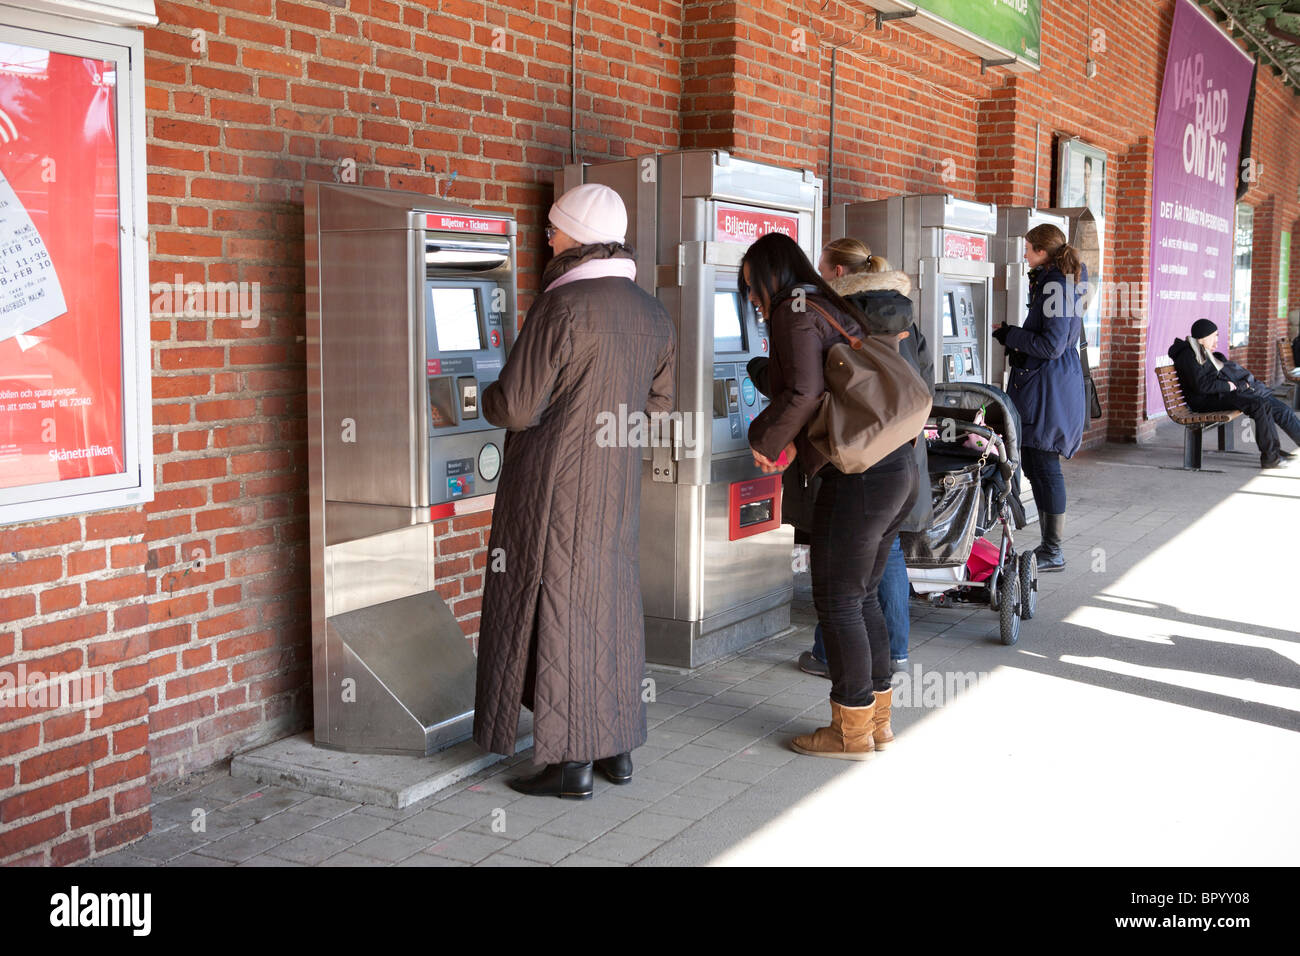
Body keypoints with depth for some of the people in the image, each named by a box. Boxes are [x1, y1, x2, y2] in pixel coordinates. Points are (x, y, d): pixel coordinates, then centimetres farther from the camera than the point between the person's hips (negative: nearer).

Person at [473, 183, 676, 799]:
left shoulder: (562, 308, -17)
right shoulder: (652, 314, 8)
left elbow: (517, 407, -17)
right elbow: (658, 404, 16)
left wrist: (488, 399, 5)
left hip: (555, 485, -7)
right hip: (618, 483, 7)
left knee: (558, 610, 1)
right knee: (612, 605, 15)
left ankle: (571, 761, 7)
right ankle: (618, 747, 24)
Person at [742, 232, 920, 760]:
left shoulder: (794, 312, -7)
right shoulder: (836, 309, 20)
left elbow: (804, 392, -19)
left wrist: (766, 441, -4)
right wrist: (791, 437, 14)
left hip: (858, 476, -9)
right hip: (898, 468, 9)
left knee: (837, 601, 1)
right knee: (863, 595, 18)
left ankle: (852, 730, 10)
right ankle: (877, 716, 26)